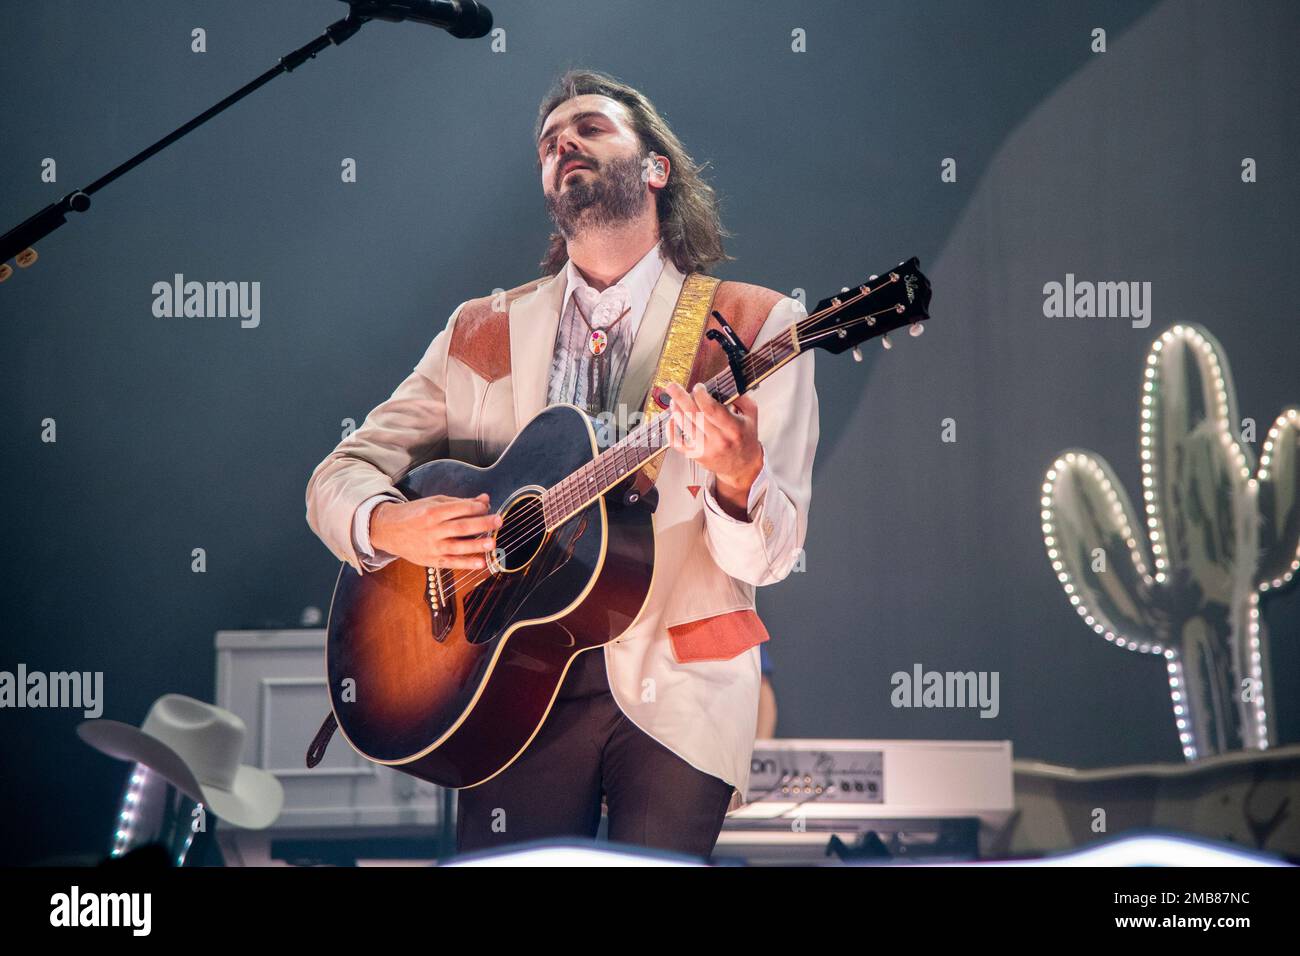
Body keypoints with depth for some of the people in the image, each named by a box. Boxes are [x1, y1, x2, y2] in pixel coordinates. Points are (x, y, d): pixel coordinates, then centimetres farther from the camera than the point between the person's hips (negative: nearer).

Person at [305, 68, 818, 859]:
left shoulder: (755, 328, 2)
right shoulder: (481, 333, 11)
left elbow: (766, 557, -5)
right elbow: (339, 477, 10)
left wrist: (736, 478, -28)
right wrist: (389, 526, -13)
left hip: (677, 695, -2)